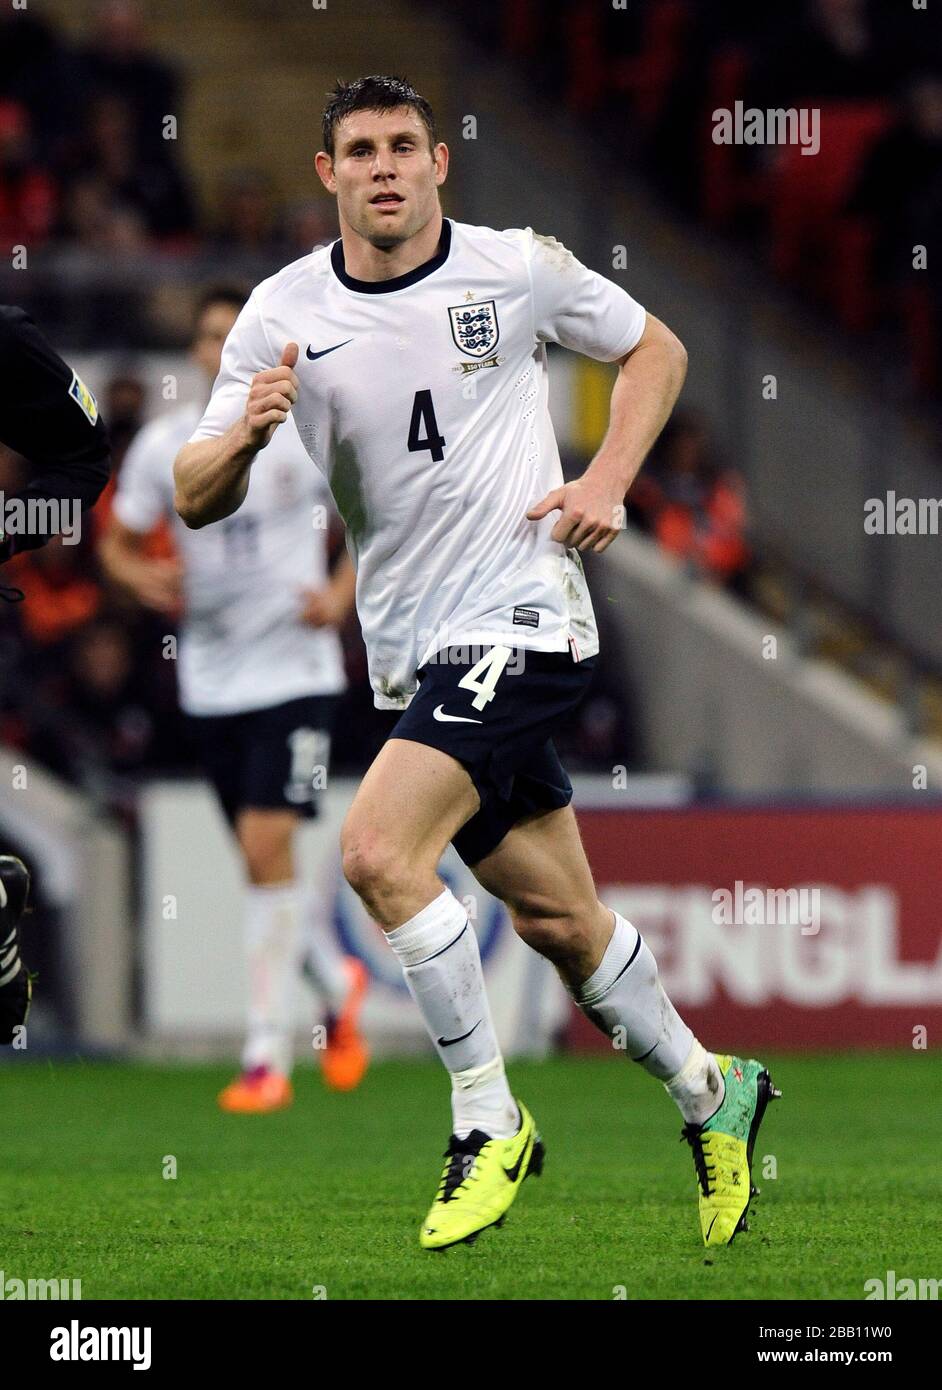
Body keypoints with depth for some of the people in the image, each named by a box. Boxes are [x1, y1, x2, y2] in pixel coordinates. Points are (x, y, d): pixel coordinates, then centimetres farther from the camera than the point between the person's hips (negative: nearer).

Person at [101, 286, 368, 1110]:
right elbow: (118, 539, 13)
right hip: (210, 682, 4)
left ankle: (267, 1056, -14)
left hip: (295, 669, -4)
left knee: (267, 847, -16)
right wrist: (144, 578, -10)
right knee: (261, 858, 11)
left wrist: (341, 595, -9)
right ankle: (337, 982, 40)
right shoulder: (164, 445, 2)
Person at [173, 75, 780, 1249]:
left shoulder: (517, 268, -4)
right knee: (557, 918, 10)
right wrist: (244, 437, -22)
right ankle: (707, 1095, 33)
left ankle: (490, 1124, -9)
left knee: (378, 852, -22)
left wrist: (608, 480, -3)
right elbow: (196, 500, 0)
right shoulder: (283, 314, 1)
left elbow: (653, 349, 12)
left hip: (521, 613, -4)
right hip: (412, 651, 4)